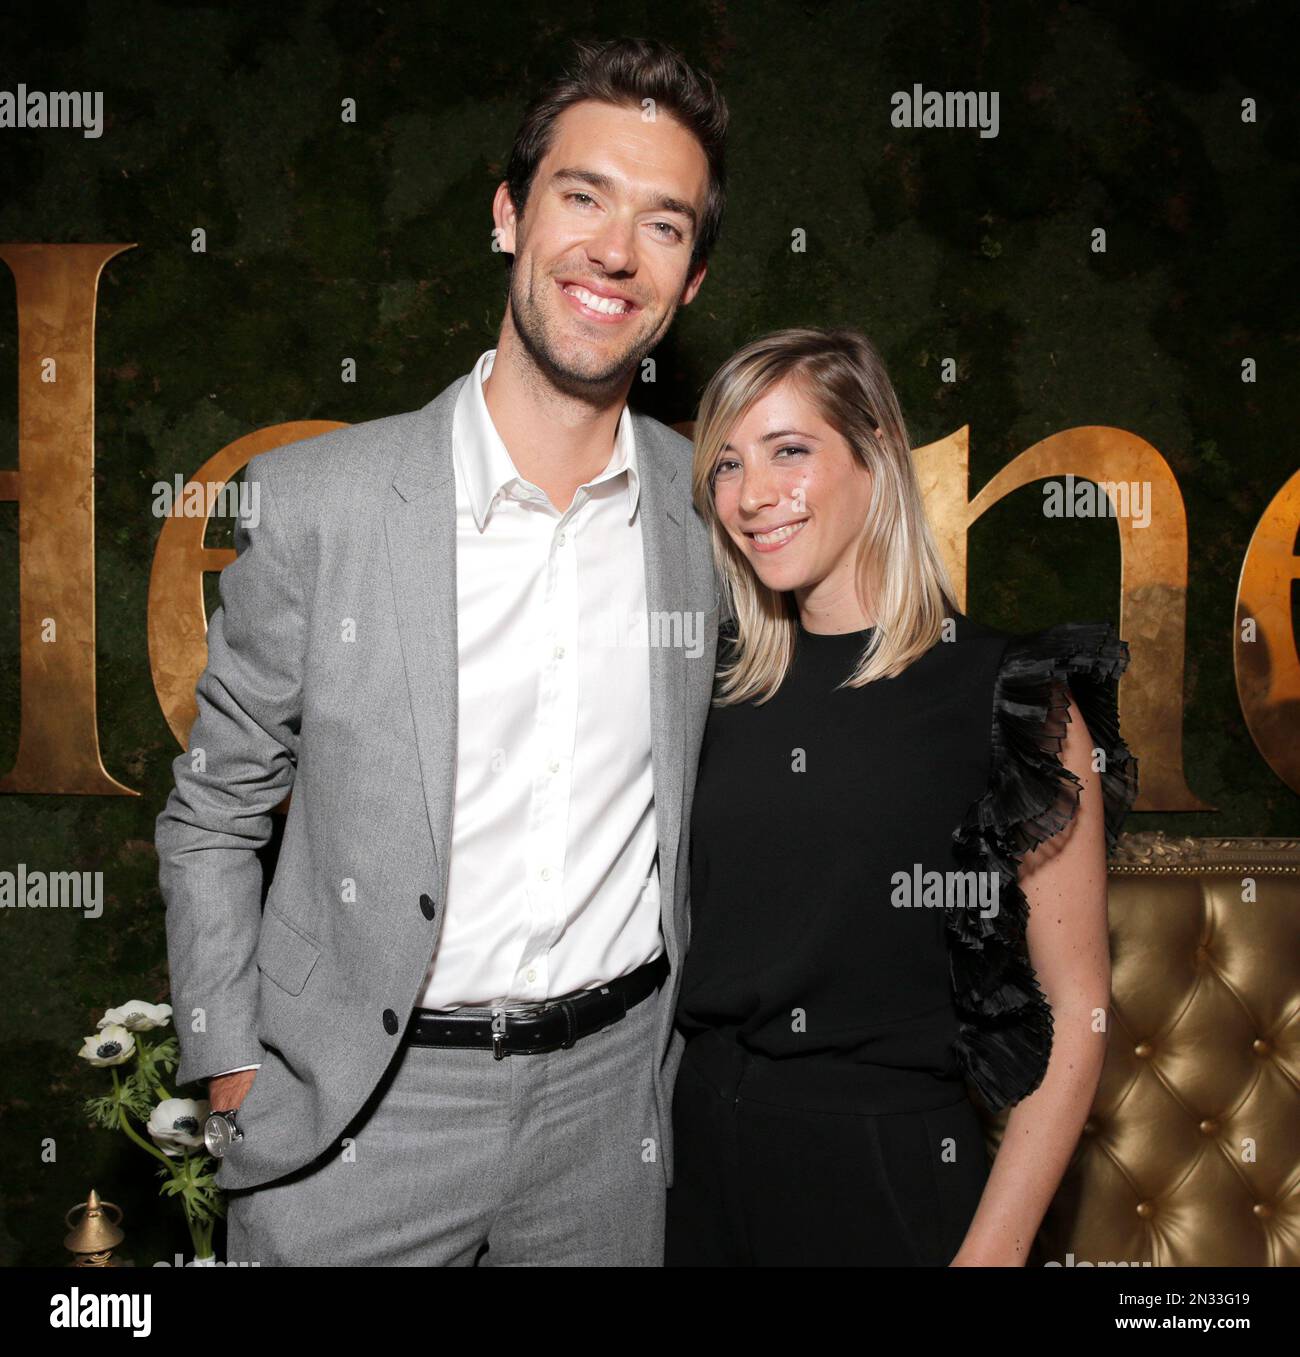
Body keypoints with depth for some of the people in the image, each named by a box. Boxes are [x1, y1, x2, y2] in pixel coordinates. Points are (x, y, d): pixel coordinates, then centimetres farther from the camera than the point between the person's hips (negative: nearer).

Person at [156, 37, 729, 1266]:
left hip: (613, 1091, 3)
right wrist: (235, 1077, -5)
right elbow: (211, 819, -2)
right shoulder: (314, 504, -11)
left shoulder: (716, 512, -3)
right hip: (359, 1115, -2)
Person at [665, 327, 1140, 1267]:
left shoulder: (1013, 695, -11)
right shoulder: (724, 688, 2)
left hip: (891, 1172, -4)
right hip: (703, 1151, 4)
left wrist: (992, 1247, -13)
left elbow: (1077, 1014, -9)